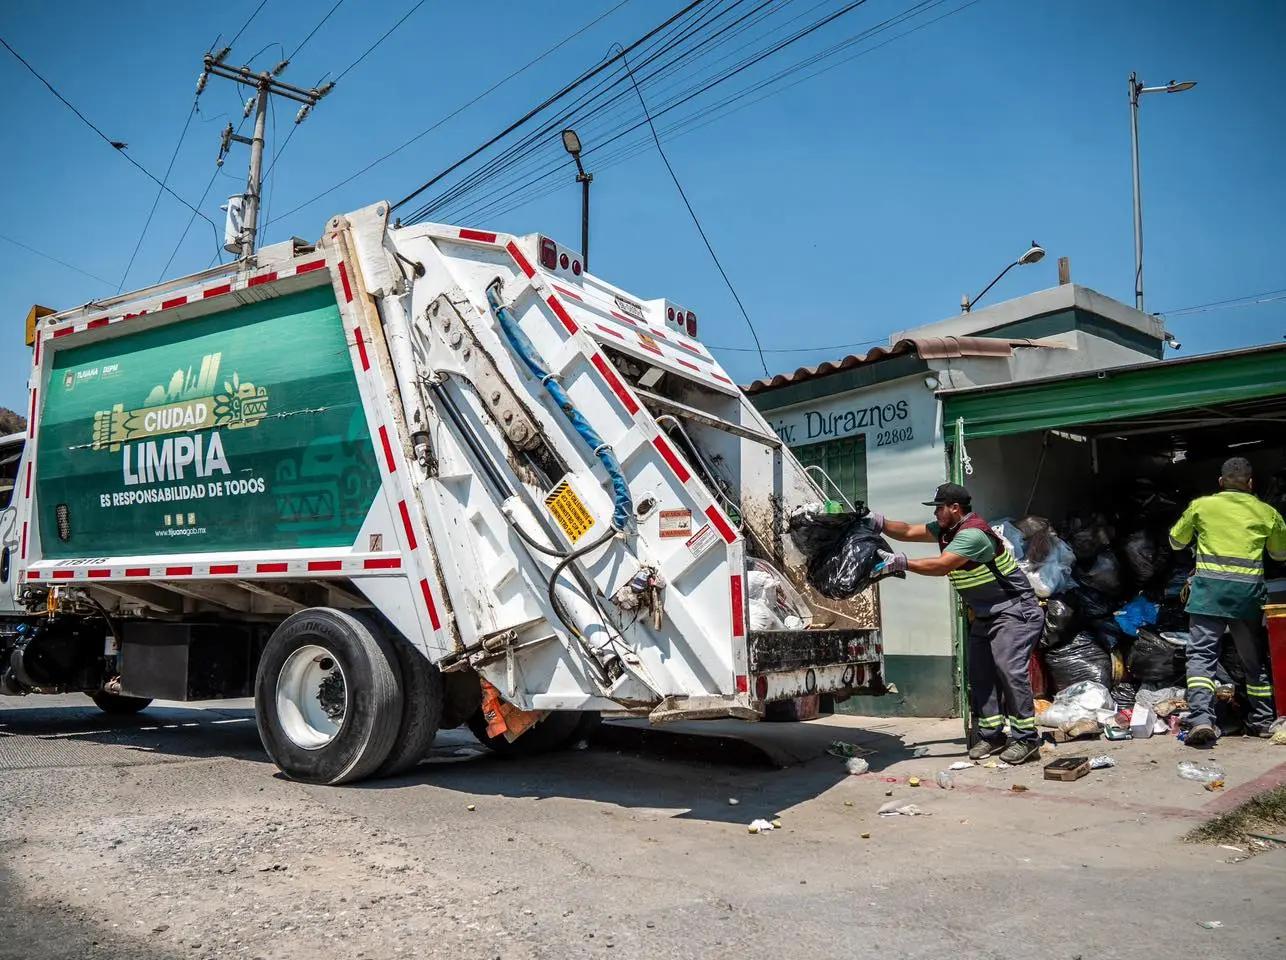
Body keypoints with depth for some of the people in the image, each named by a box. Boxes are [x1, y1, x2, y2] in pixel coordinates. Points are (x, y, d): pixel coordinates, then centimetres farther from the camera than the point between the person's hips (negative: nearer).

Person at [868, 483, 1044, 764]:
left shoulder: (973, 533, -26)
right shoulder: (945, 529, 4)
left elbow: (941, 566, -32)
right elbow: (909, 532, 5)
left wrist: (899, 563, -32)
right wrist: (878, 522, -9)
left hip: (1015, 611, -10)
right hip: (985, 615, 10)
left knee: (1010, 669, -17)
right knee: (979, 673, 5)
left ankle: (1026, 739, -9)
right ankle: (991, 736, 10)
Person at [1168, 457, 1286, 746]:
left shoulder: (1201, 505, 7)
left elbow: (1176, 541, 20)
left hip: (1209, 587, -2)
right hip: (1248, 590, 2)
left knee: (1202, 654, -6)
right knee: (1255, 659, 16)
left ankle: (1201, 718, -22)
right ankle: (1262, 721, 26)